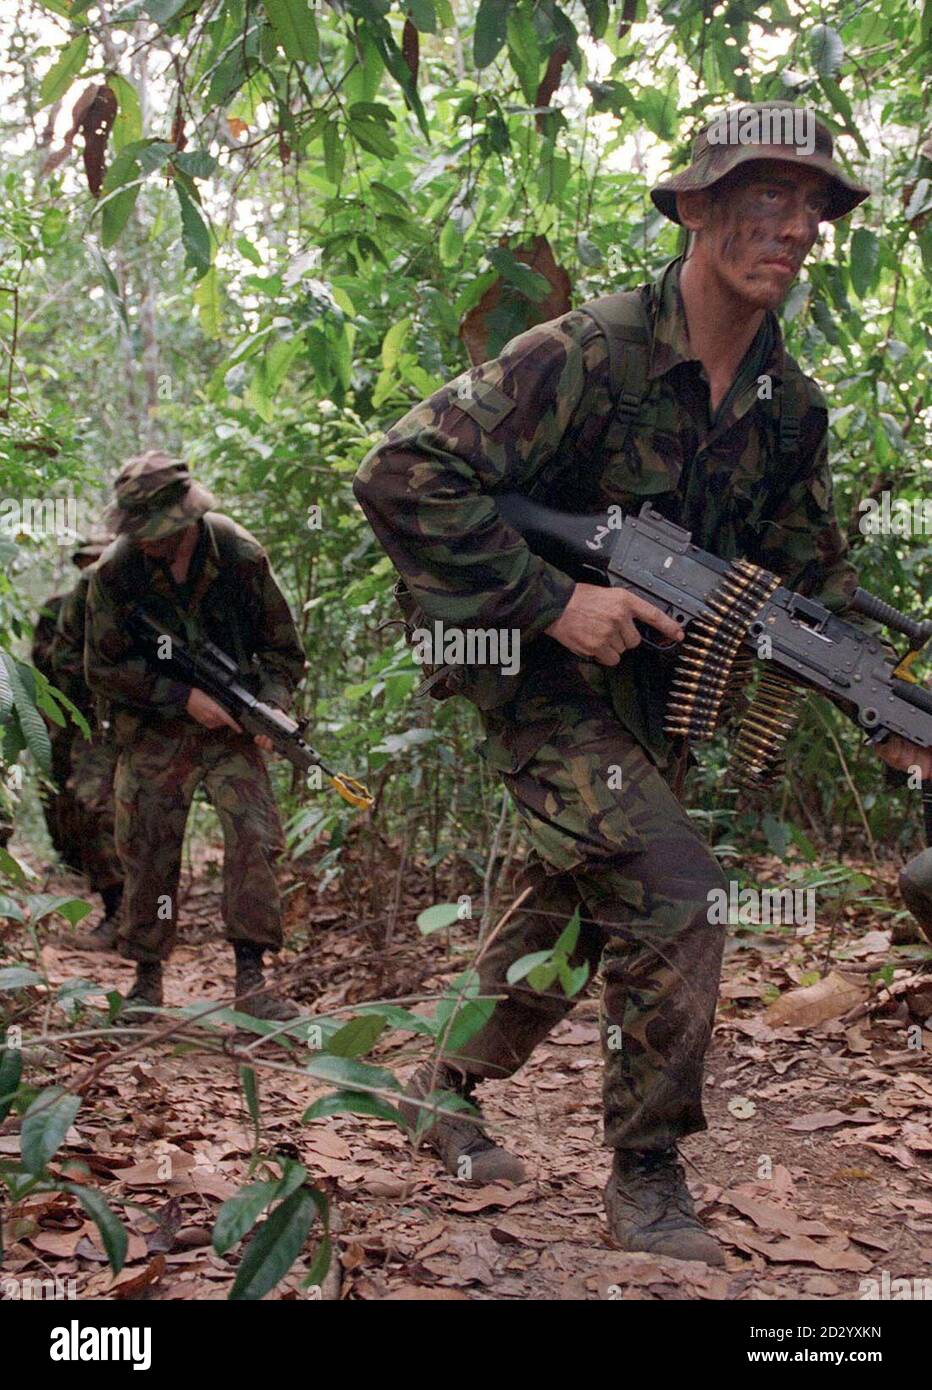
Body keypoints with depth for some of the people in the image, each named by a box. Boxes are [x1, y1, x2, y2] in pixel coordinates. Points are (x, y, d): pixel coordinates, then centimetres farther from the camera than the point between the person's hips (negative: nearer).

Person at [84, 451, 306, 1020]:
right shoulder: (116, 572, -11)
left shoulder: (242, 557, -10)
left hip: (231, 726, 0)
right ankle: (148, 978, 18)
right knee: (149, 852, 2)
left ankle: (251, 978, -8)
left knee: (256, 835, -14)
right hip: (154, 732, 0)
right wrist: (183, 696, -16)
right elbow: (103, 669, -6)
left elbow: (283, 647, 2)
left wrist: (270, 706, -15)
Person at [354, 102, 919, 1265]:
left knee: (574, 905, 16)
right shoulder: (586, 356, -21)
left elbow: (814, 577, 9)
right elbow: (400, 475, -24)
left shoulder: (790, 406, 1)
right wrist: (553, 600, -26)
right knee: (676, 895, -17)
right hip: (543, 681, -7)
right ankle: (646, 1179, 2)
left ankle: (445, 1091, 38)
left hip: (654, 692, 8)